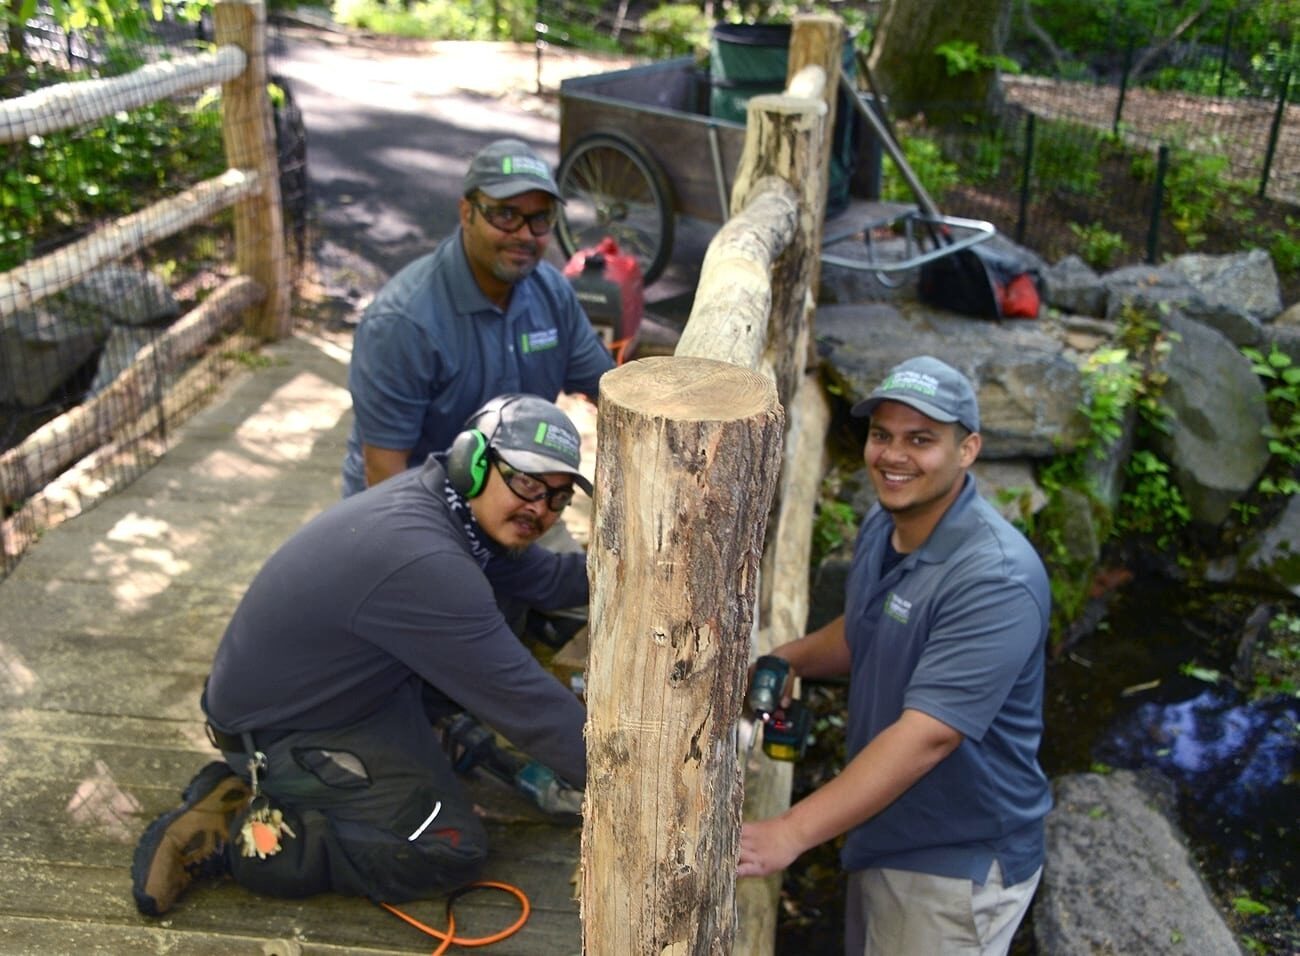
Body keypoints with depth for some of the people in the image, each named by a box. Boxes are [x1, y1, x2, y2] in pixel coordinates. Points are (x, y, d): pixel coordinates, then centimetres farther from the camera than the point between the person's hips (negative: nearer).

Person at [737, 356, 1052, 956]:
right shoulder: (881, 524, -1)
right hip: (882, 834, 8)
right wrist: (788, 658, -3)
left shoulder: (995, 580, -29)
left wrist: (790, 833, -38)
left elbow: (926, 735, -34)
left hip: (959, 863, -8)